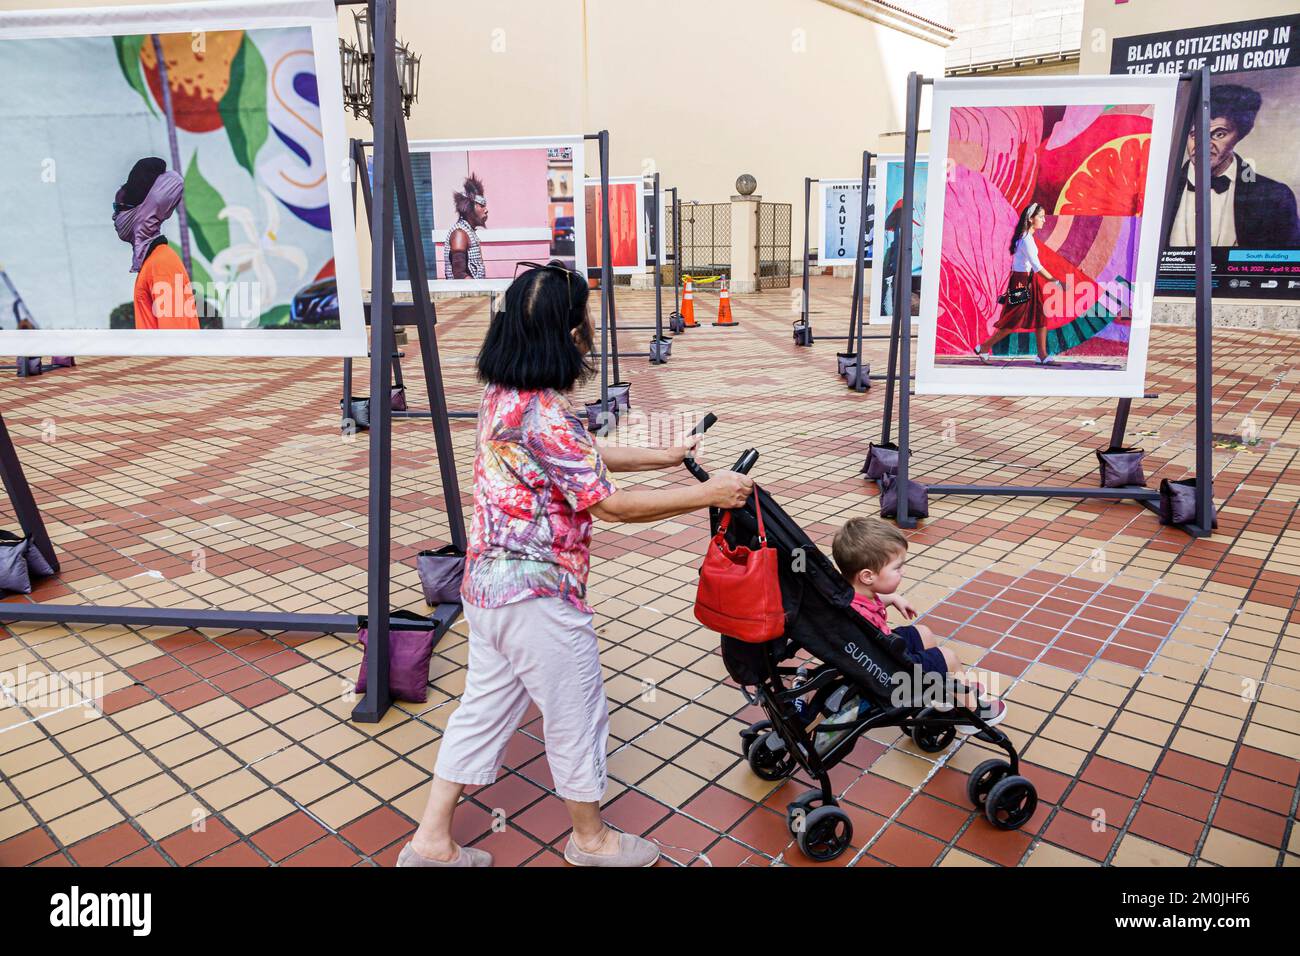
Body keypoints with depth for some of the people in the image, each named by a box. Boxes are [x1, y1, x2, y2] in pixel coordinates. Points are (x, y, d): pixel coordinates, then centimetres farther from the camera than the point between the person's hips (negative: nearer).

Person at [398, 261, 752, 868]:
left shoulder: (502, 396, 5)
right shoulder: (544, 415, -26)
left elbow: (584, 458, 14)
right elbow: (610, 504, -22)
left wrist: (667, 457, 17)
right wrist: (707, 494, -15)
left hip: (489, 585, 9)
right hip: (537, 596, -9)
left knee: (483, 709, 20)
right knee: (577, 717, 12)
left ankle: (431, 842, 31)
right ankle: (590, 840, 34)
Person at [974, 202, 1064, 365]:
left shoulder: (1026, 236, 11)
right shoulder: (1026, 239, -19)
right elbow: (1037, 266, -22)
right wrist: (1056, 281, -20)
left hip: (1028, 281, 9)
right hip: (1022, 281, -9)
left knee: (1041, 318, 5)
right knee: (1013, 321, -2)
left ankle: (1042, 355, 7)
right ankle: (984, 348, 10)